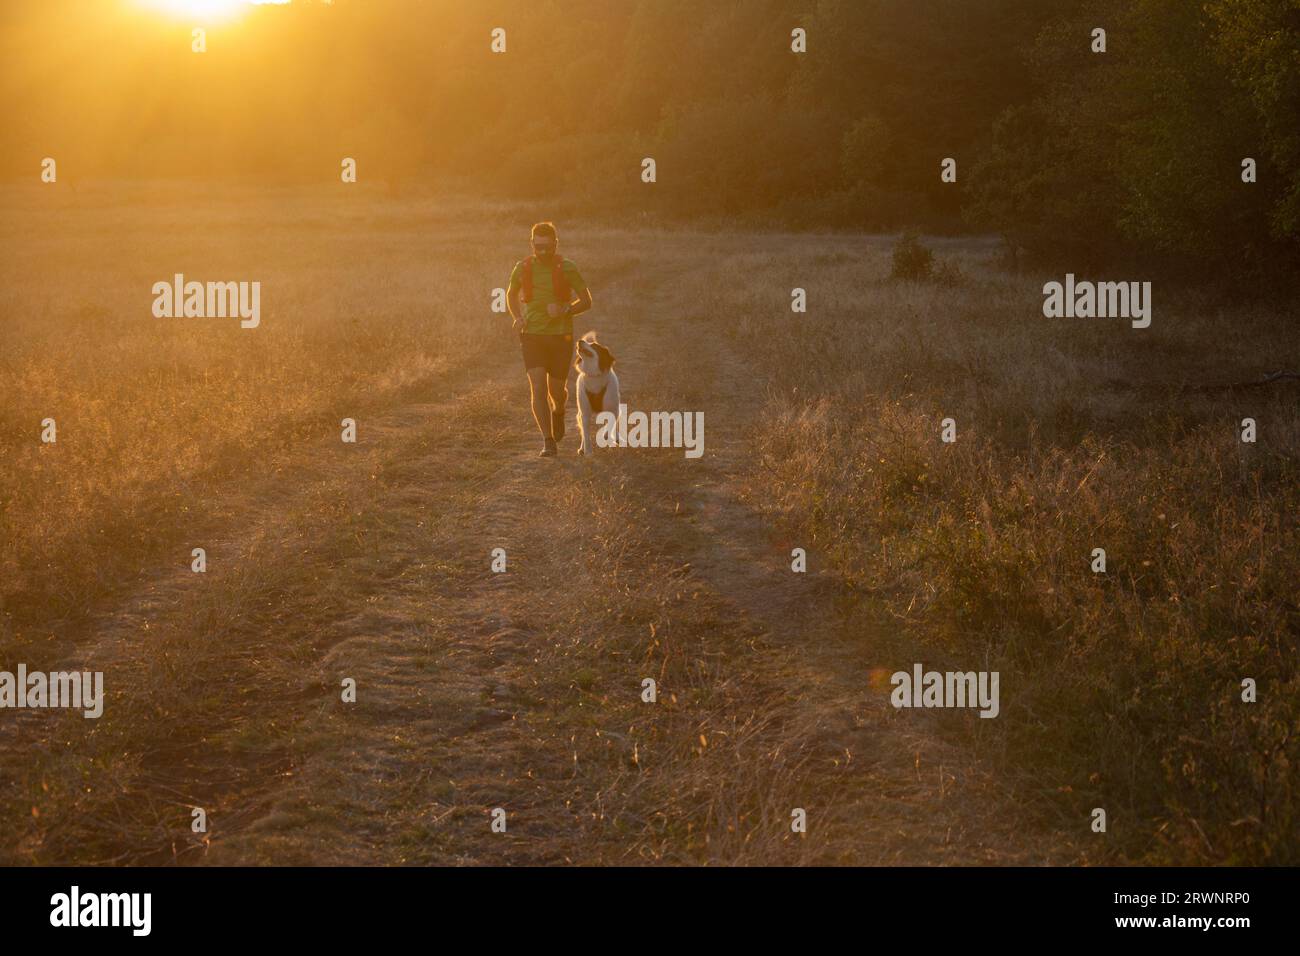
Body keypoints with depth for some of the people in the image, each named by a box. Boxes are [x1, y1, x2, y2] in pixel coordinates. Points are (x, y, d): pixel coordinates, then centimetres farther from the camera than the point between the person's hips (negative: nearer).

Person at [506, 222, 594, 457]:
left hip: (561, 337, -1)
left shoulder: (567, 268, -9)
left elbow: (586, 301, -3)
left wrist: (564, 310, -21)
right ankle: (549, 443, -11)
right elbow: (511, 294, 18)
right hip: (532, 337, 1)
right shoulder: (523, 268, -1)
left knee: (557, 390, 10)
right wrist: (517, 318, 0)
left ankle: (558, 412, 47)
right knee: (538, 388, -14)